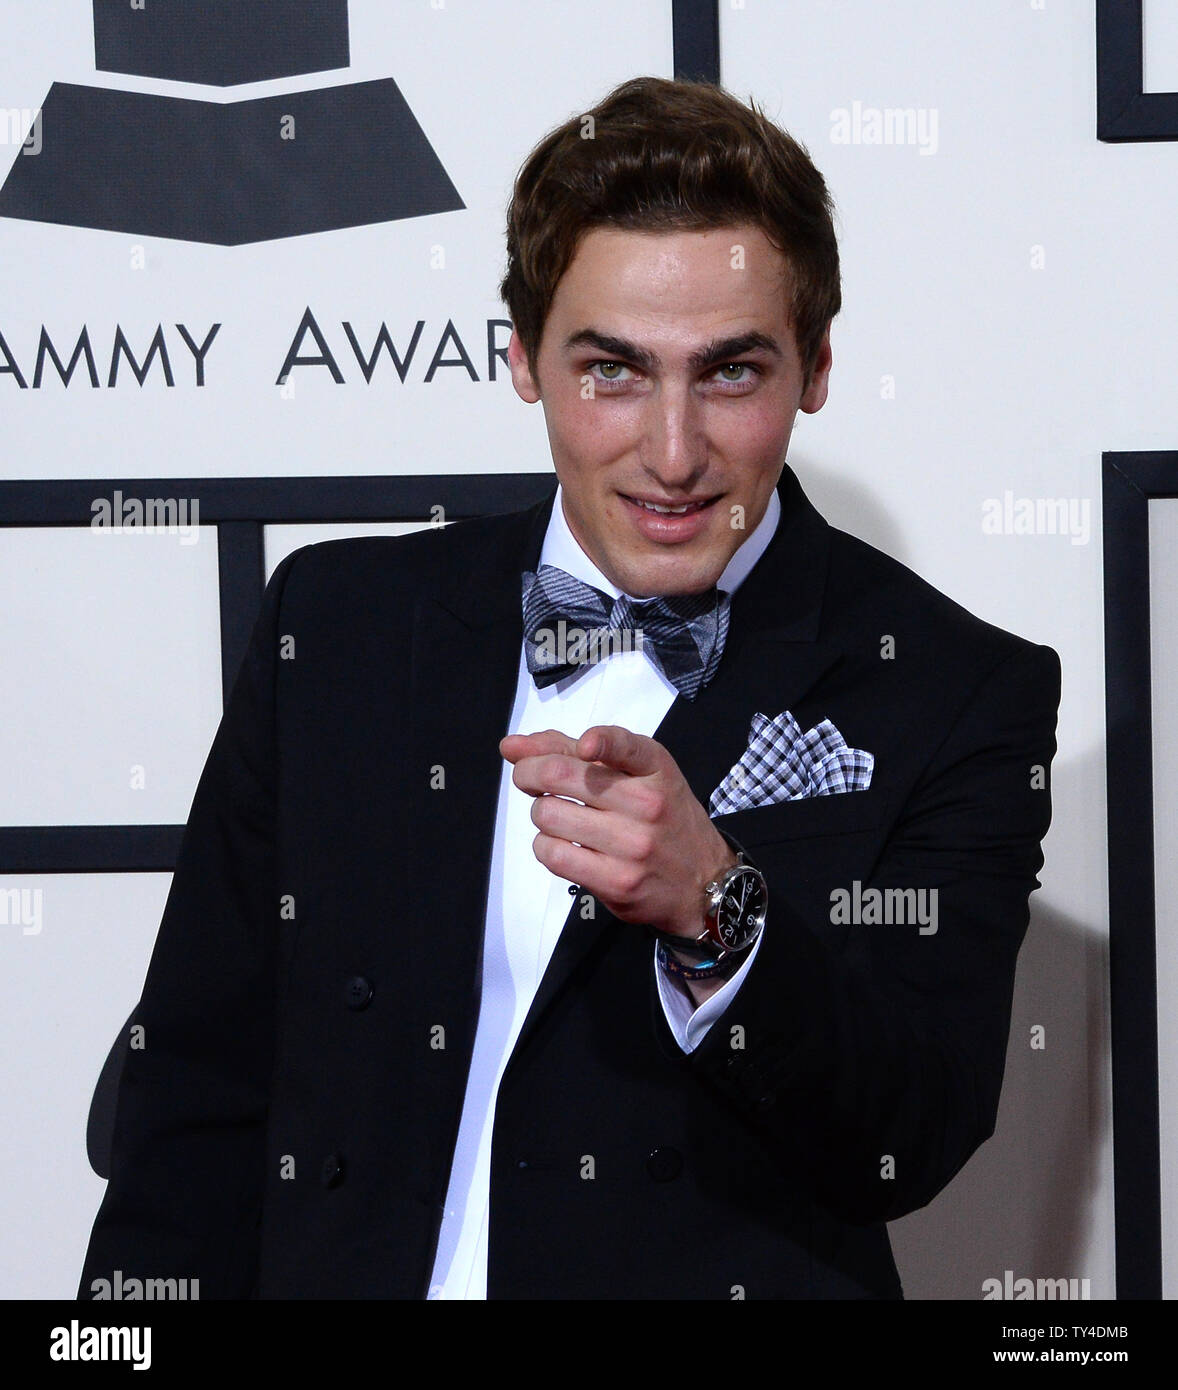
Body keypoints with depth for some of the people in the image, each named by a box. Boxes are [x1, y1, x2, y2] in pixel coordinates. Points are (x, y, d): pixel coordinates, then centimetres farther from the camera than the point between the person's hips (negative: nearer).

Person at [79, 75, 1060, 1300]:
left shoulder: (962, 694, 1)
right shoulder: (335, 624, 8)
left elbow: (915, 1143, -7)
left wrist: (713, 911, -21)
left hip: (738, 1274, -3)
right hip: (343, 1267, 3)